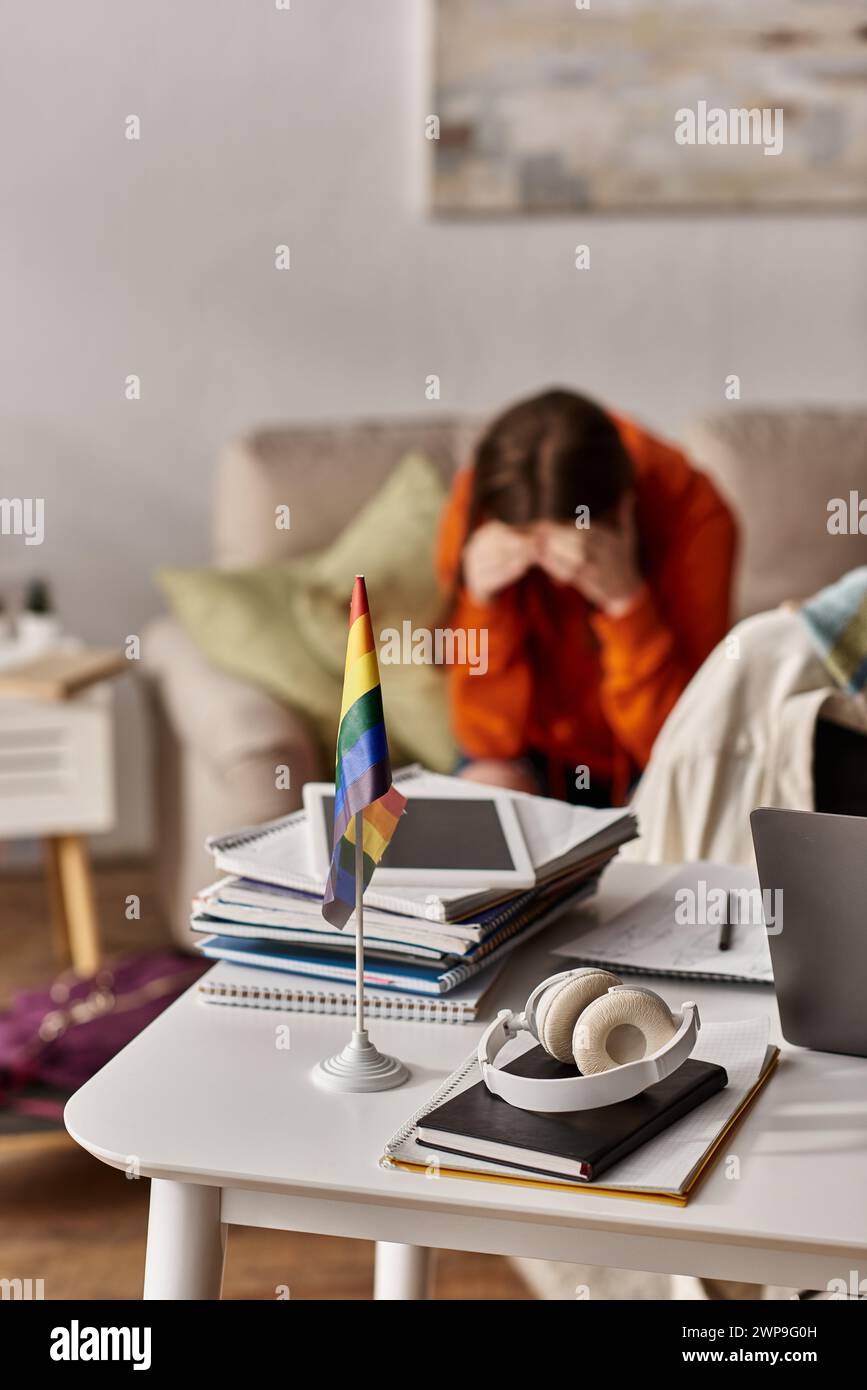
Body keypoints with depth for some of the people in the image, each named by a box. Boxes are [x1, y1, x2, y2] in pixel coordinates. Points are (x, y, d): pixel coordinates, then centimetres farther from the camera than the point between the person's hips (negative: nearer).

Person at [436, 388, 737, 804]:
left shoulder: (695, 516, -23)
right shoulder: (475, 510, -18)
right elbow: (490, 738, -16)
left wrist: (625, 599, -35)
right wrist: (482, 598, -31)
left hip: (649, 770, 1)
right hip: (539, 756, -1)